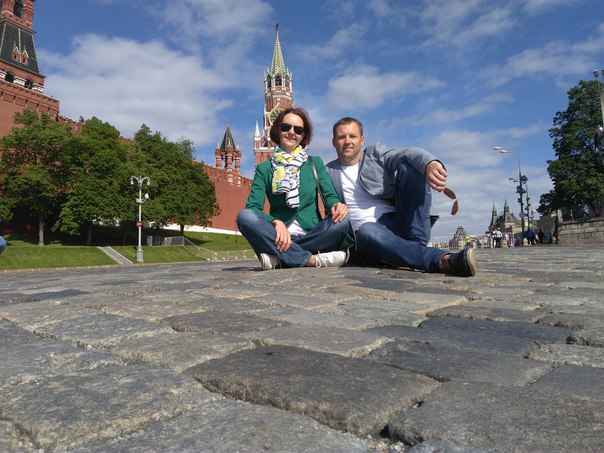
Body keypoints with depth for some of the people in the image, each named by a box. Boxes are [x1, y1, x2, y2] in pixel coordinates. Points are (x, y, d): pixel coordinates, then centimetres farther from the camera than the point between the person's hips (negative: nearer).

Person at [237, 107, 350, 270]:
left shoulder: (315, 163, 14)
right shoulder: (264, 169, 10)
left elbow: (329, 195, 2)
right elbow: (252, 207, -3)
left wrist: (336, 204, -24)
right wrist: (276, 222, -24)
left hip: (312, 235, 1)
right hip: (279, 237, 0)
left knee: (342, 220, -28)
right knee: (245, 216, -28)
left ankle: (278, 258, -25)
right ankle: (312, 260, -31)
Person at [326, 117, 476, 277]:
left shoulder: (376, 153, 11)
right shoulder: (328, 172, 17)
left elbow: (410, 153, -9)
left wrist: (430, 163, -32)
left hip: (396, 223, 1)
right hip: (365, 231, -1)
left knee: (409, 167, -15)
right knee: (367, 230, -38)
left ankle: (417, 244, -22)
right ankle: (443, 260, -47)